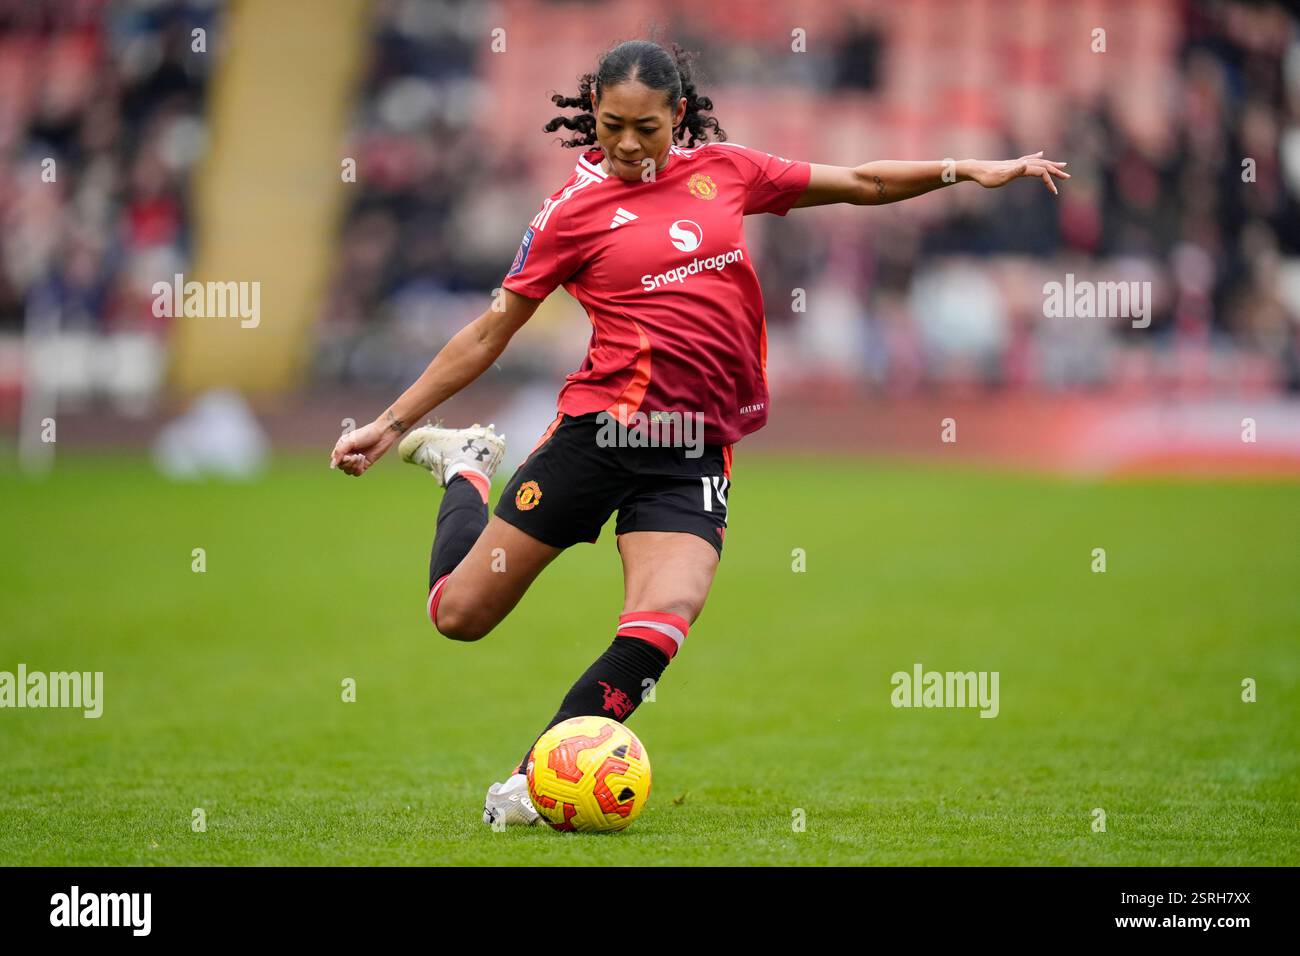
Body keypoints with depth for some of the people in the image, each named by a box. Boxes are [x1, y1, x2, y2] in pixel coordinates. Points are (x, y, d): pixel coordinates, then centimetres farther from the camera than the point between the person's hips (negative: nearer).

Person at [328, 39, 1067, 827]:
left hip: (697, 450, 2)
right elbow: (489, 334, 7)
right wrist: (391, 424, 6)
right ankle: (465, 468, 34)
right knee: (460, 613, 3)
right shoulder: (575, 209, 2)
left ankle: (534, 785, -10)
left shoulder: (723, 170, 10)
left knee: (662, 626, -20)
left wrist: (965, 170, 10)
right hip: (602, 427, -2)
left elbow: (861, 183, 20)